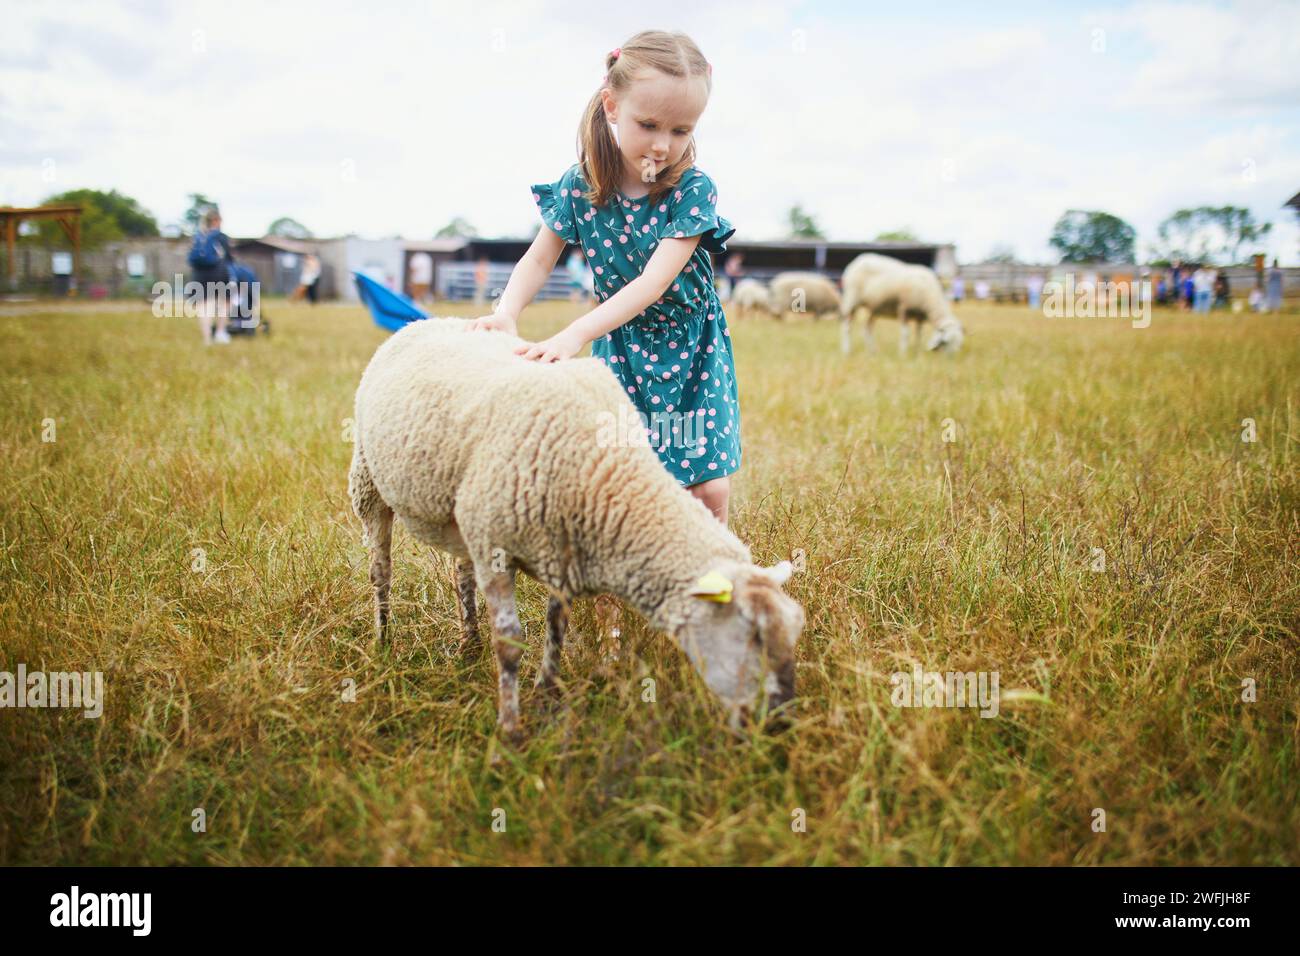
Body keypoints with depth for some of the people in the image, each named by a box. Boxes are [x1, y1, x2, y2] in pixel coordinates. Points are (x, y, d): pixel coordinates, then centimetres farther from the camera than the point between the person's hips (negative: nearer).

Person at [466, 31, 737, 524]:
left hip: (691, 347, -2)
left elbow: (654, 283, -30)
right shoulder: (578, 186, -11)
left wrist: (574, 335, -40)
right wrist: (506, 312, -23)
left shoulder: (693, 189, -20)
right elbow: (539, 260, -1)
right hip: (619, 346, 2)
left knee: (709, 488, -4)